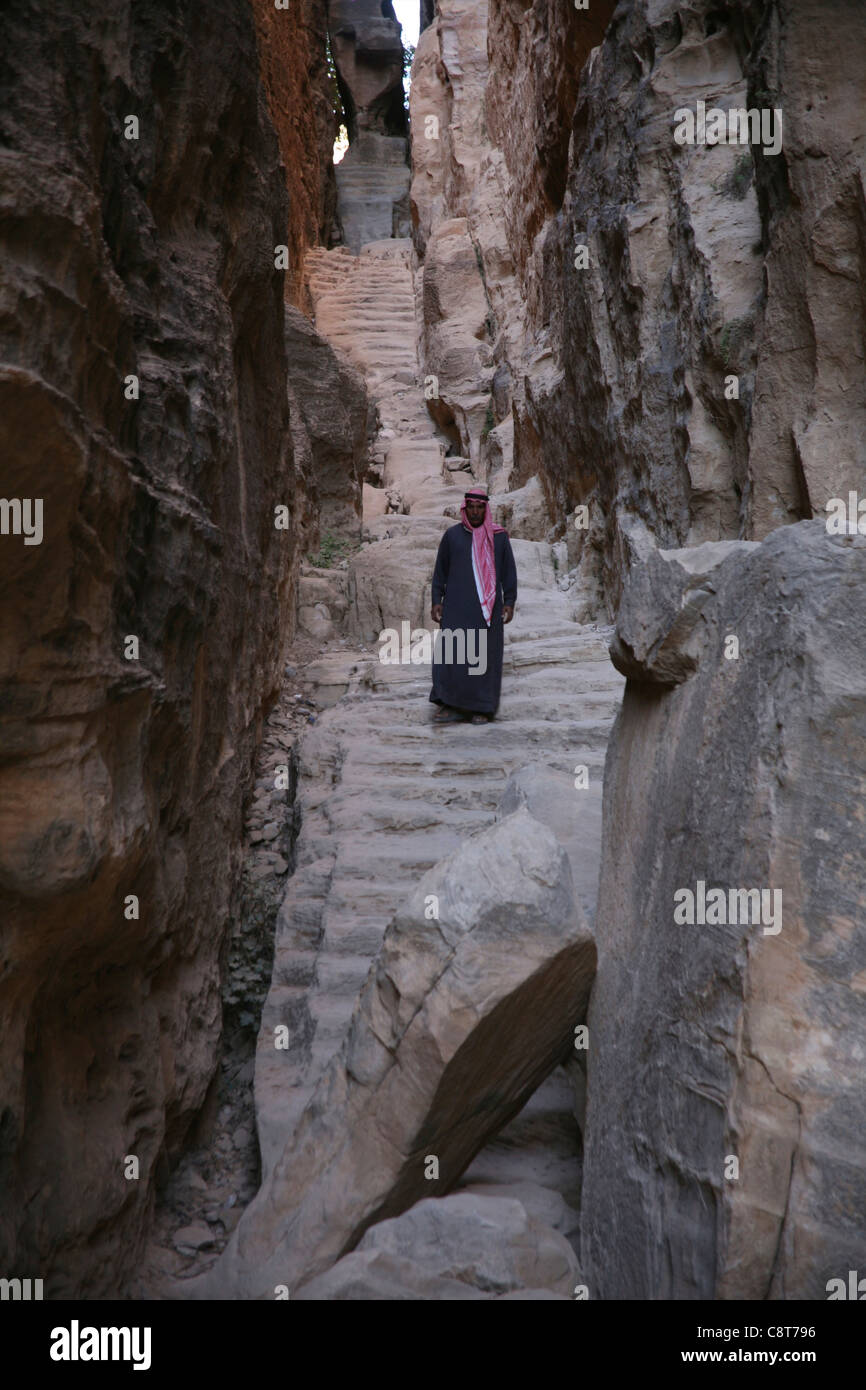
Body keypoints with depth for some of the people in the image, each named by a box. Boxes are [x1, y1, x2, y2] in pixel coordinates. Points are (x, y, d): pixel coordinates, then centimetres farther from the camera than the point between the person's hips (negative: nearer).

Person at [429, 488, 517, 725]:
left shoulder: (499, 536, 6)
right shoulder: (452, 535, 7)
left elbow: (509, 571, 5)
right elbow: (440, 571, 9)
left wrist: (509, 602, -3)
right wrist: (436, 601, 1)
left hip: (488, 608, 0)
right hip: (457, 607, 0)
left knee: (484, 656, 1)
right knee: (451, 653, -7)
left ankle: (481, 708, 7)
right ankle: (451, 705, -3)